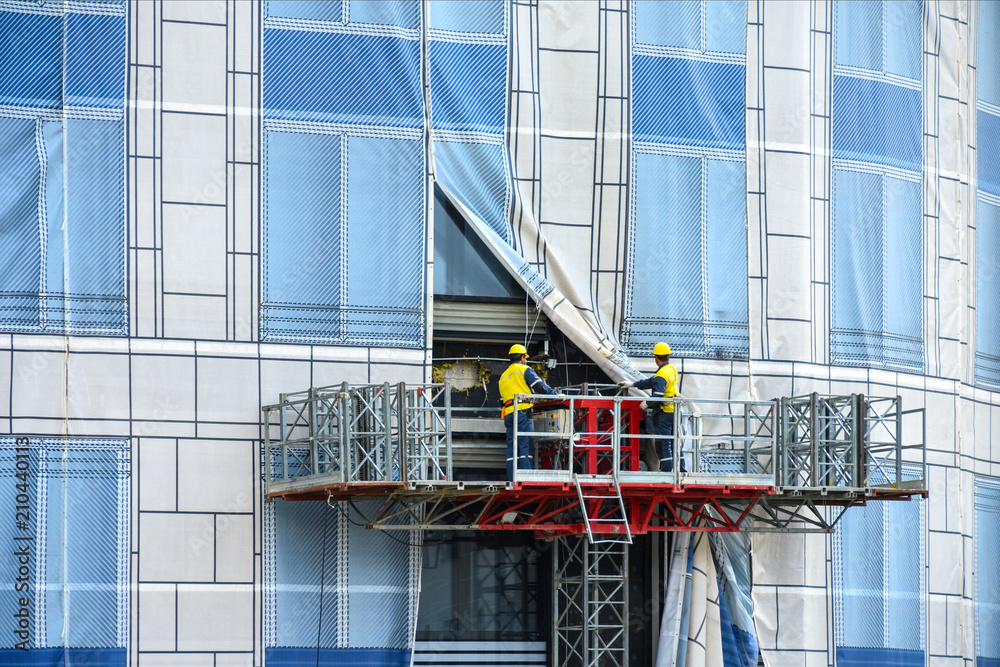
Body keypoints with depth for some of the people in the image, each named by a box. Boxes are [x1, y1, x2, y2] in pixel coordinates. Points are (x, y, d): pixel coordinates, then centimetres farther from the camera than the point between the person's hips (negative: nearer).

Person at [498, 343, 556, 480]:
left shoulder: (503, 376, 24)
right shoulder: (525, 370, 3)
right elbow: (539, 386, -6)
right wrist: (555, 394, 0)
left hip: (508, 414, 6)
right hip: (522, 412, -6)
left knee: (512, 447, 4)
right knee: (525, 445, -9)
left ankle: (512, 480, -1)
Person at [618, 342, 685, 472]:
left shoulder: (661, 375, -16)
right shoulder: (672, 369, 13)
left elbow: (657, 397, -23)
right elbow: (651, 382, 19)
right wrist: (633, 384, 21)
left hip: (664, 413, -9)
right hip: (675, 412, 9)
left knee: (664, 444, -4)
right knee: (675, 443, 12)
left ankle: (666, 470, -5)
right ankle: (681, 470, 13)